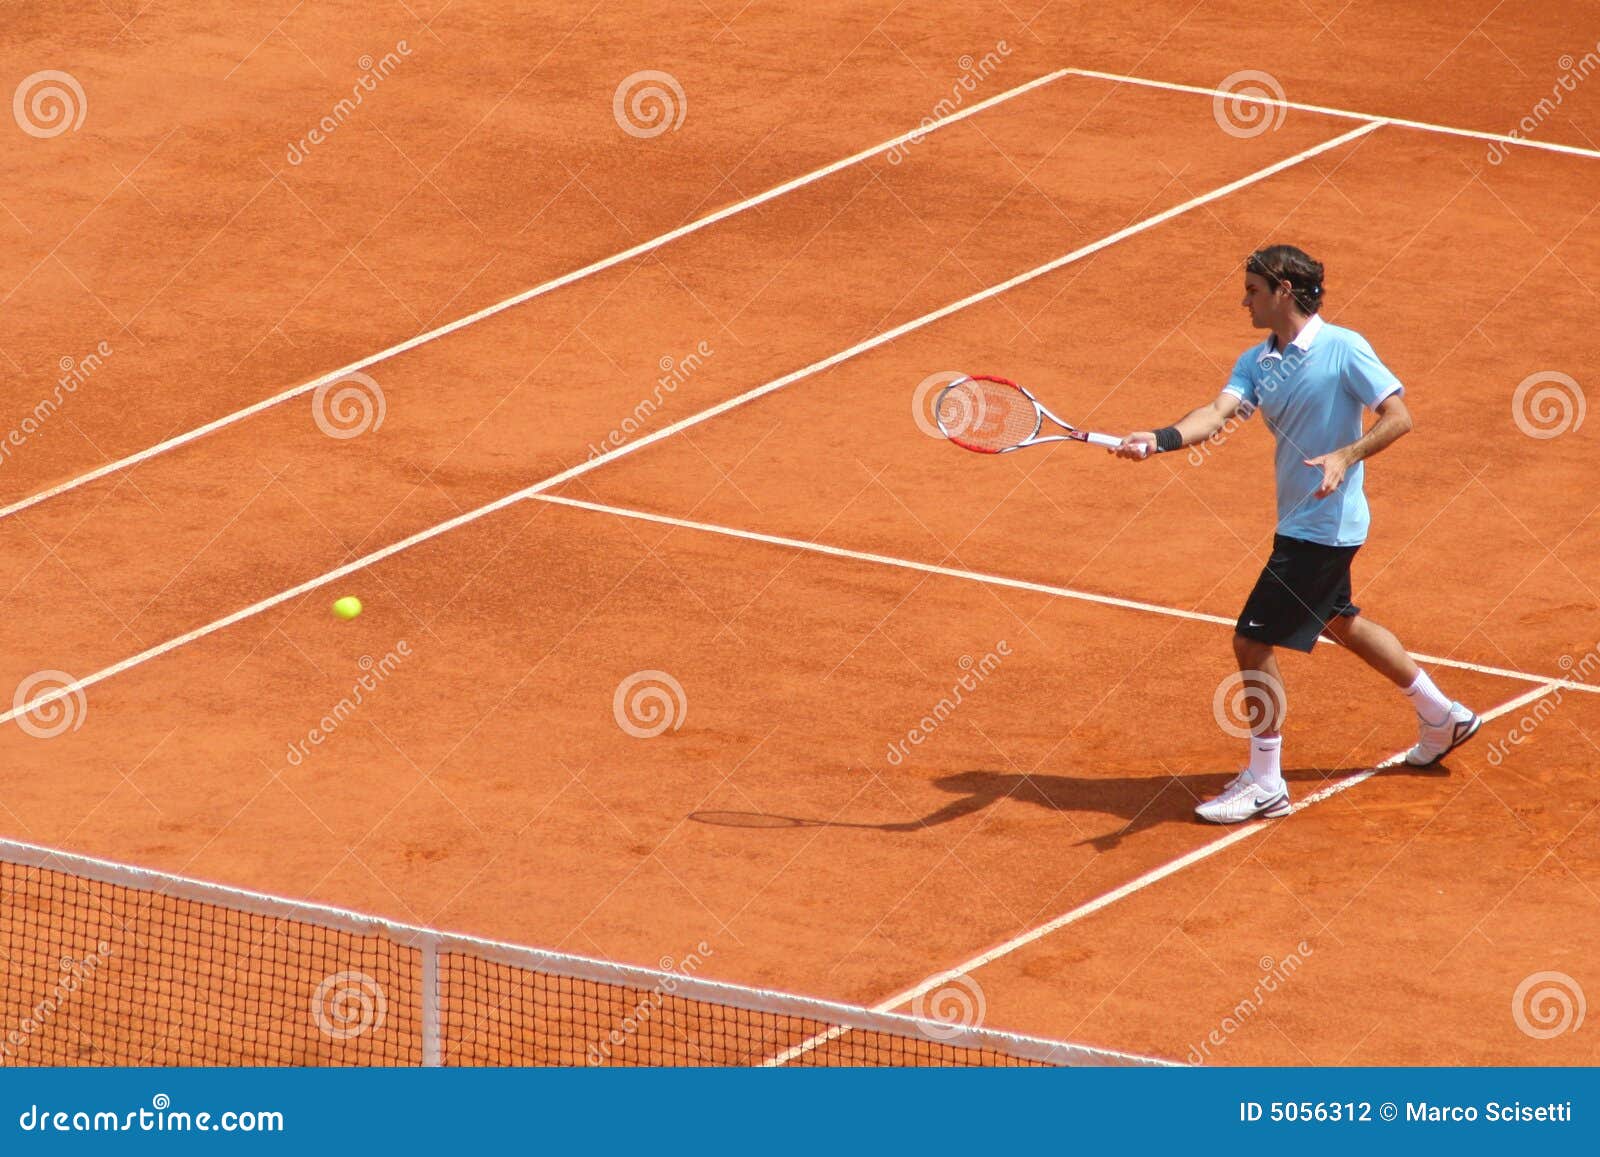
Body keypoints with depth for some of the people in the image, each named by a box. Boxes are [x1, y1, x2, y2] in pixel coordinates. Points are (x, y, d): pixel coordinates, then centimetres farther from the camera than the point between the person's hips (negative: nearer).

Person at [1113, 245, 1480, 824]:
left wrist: (1346, 456, -33)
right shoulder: (1257, 362, 4)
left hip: (1322, 527, -9)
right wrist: (1159, 440, -30)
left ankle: (1265, 783, 2)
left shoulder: (1343, 348, -16)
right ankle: (1443, 717, 45)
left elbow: (1398, 417, -16)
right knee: (1342, 625, 26)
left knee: (1253, 640, -9)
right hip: (1301, 523, 9)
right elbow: (1220, 412, -11)